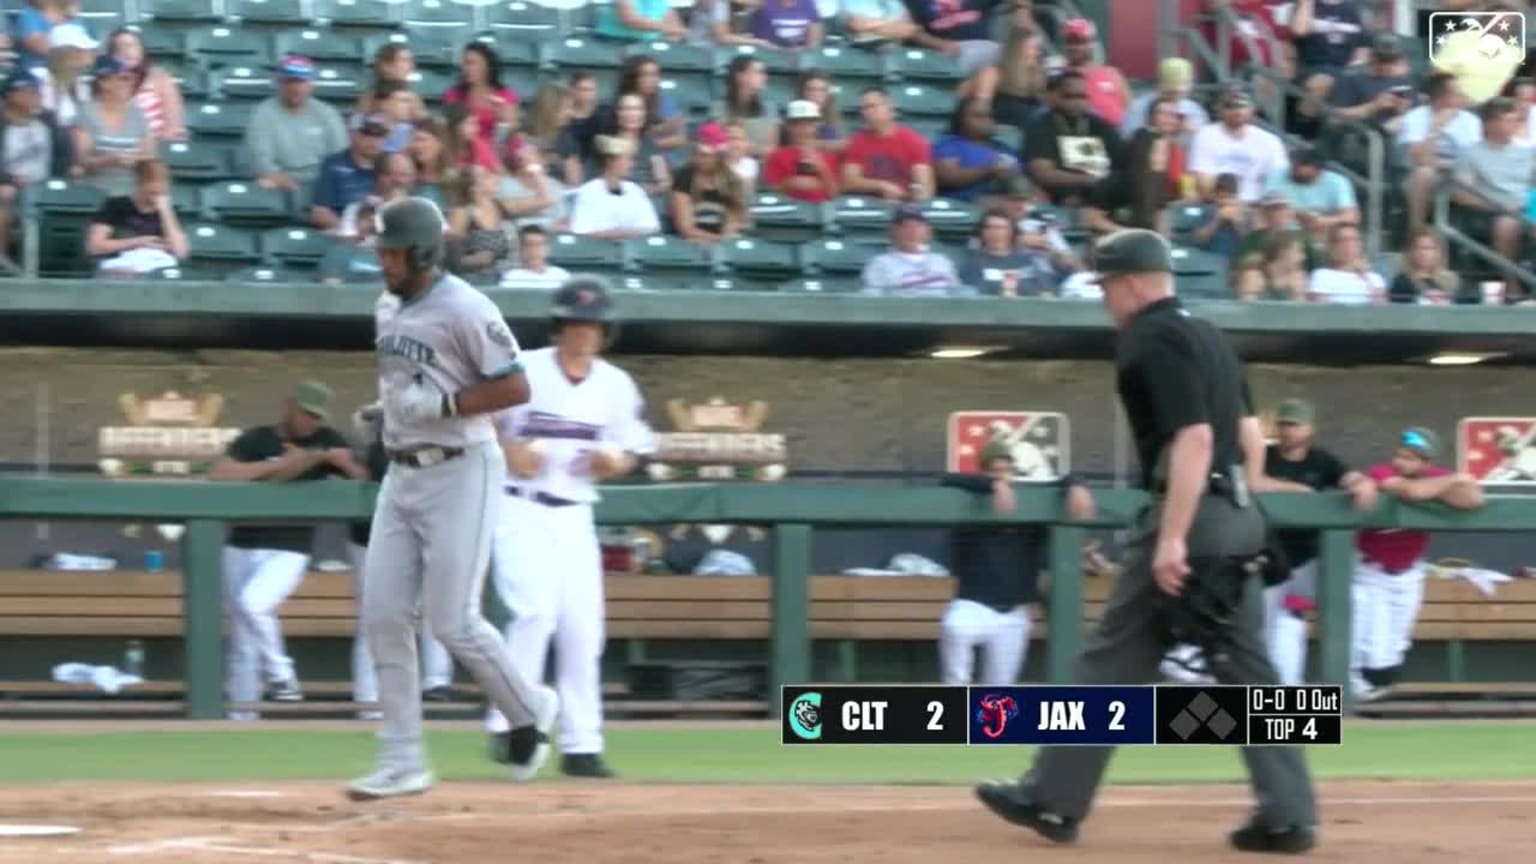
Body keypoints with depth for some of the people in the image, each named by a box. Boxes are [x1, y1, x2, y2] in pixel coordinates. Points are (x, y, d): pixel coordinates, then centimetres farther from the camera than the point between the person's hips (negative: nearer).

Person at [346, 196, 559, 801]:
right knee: (382, 616, 2)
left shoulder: (464, 309, -14)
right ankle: (402, 763, 6)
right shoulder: (392, 312, 12)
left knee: (452, 621, -8)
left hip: (460, 473, -8)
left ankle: (530, 711, 17)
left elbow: (515, 388, -16)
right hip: (402, 474, 9)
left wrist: (441, 404, -22)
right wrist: (381, 412, 9)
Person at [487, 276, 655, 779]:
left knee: (583, 628, 1)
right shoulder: (524, 370, -8)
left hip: (574, 516, 5)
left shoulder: (616, 385, 6)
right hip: (521, 510, -5)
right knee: (536, 611, -20)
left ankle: (581, 746, 8)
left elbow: (630, 454, 14)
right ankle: (509, 725, -12)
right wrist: (509, 451, -19)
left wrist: (612, 463, -8)